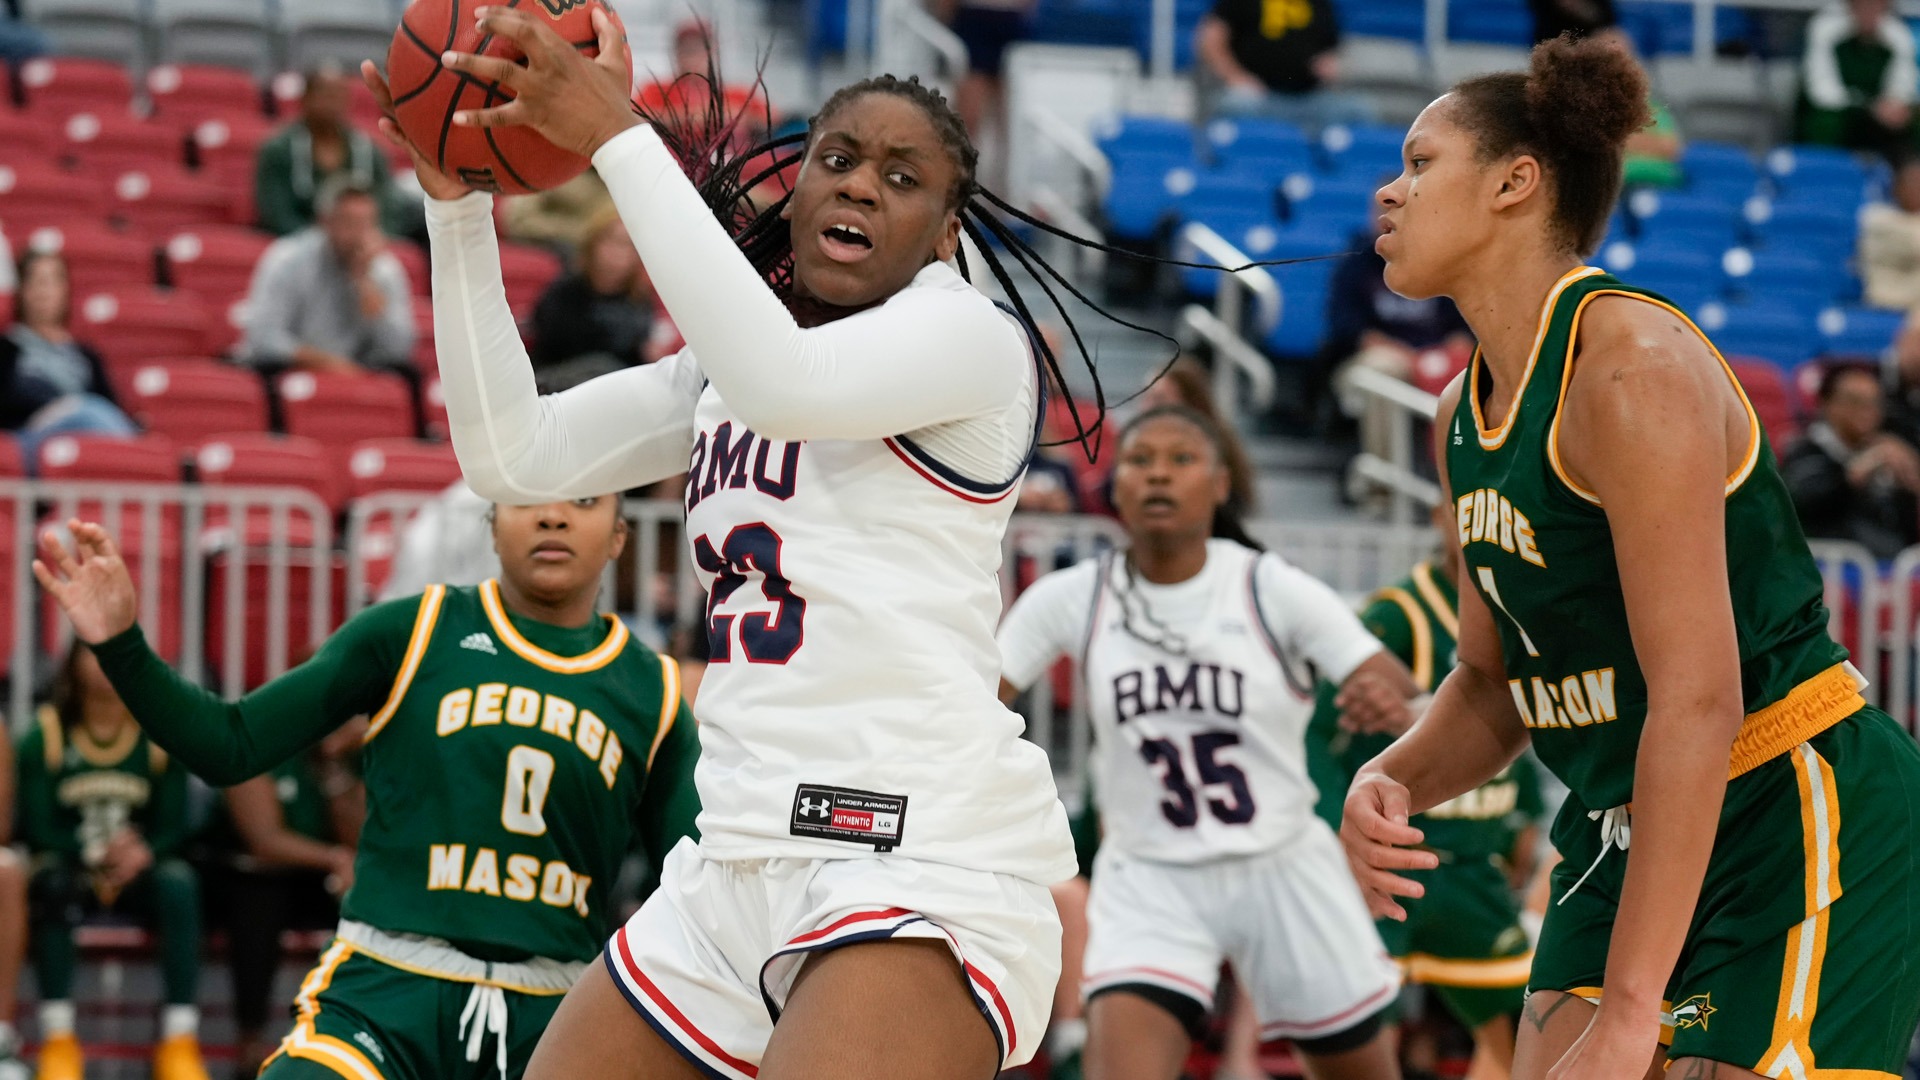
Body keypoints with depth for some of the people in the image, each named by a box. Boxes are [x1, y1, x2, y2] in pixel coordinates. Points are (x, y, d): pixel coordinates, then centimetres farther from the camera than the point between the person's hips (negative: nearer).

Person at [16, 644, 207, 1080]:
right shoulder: (46, 734, 0)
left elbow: (173, 828, 1)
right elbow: (36, 830, -5)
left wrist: (142, 853, -22)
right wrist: (95, 855, -22)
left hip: (137, 875, 1)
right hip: (71, 869, -1)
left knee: (179, 880, -32)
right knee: (50, 878, -35)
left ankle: (180, 1041, -33)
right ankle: (57, 1040, -34)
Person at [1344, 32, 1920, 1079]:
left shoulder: (1631, 365, -19)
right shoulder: (1464, 414, 9)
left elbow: (1698, 699, -25)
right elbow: (1492, 687, 18)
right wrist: (1392, 780, -6)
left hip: (1800, 819, -8)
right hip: (1623, 832, 9)